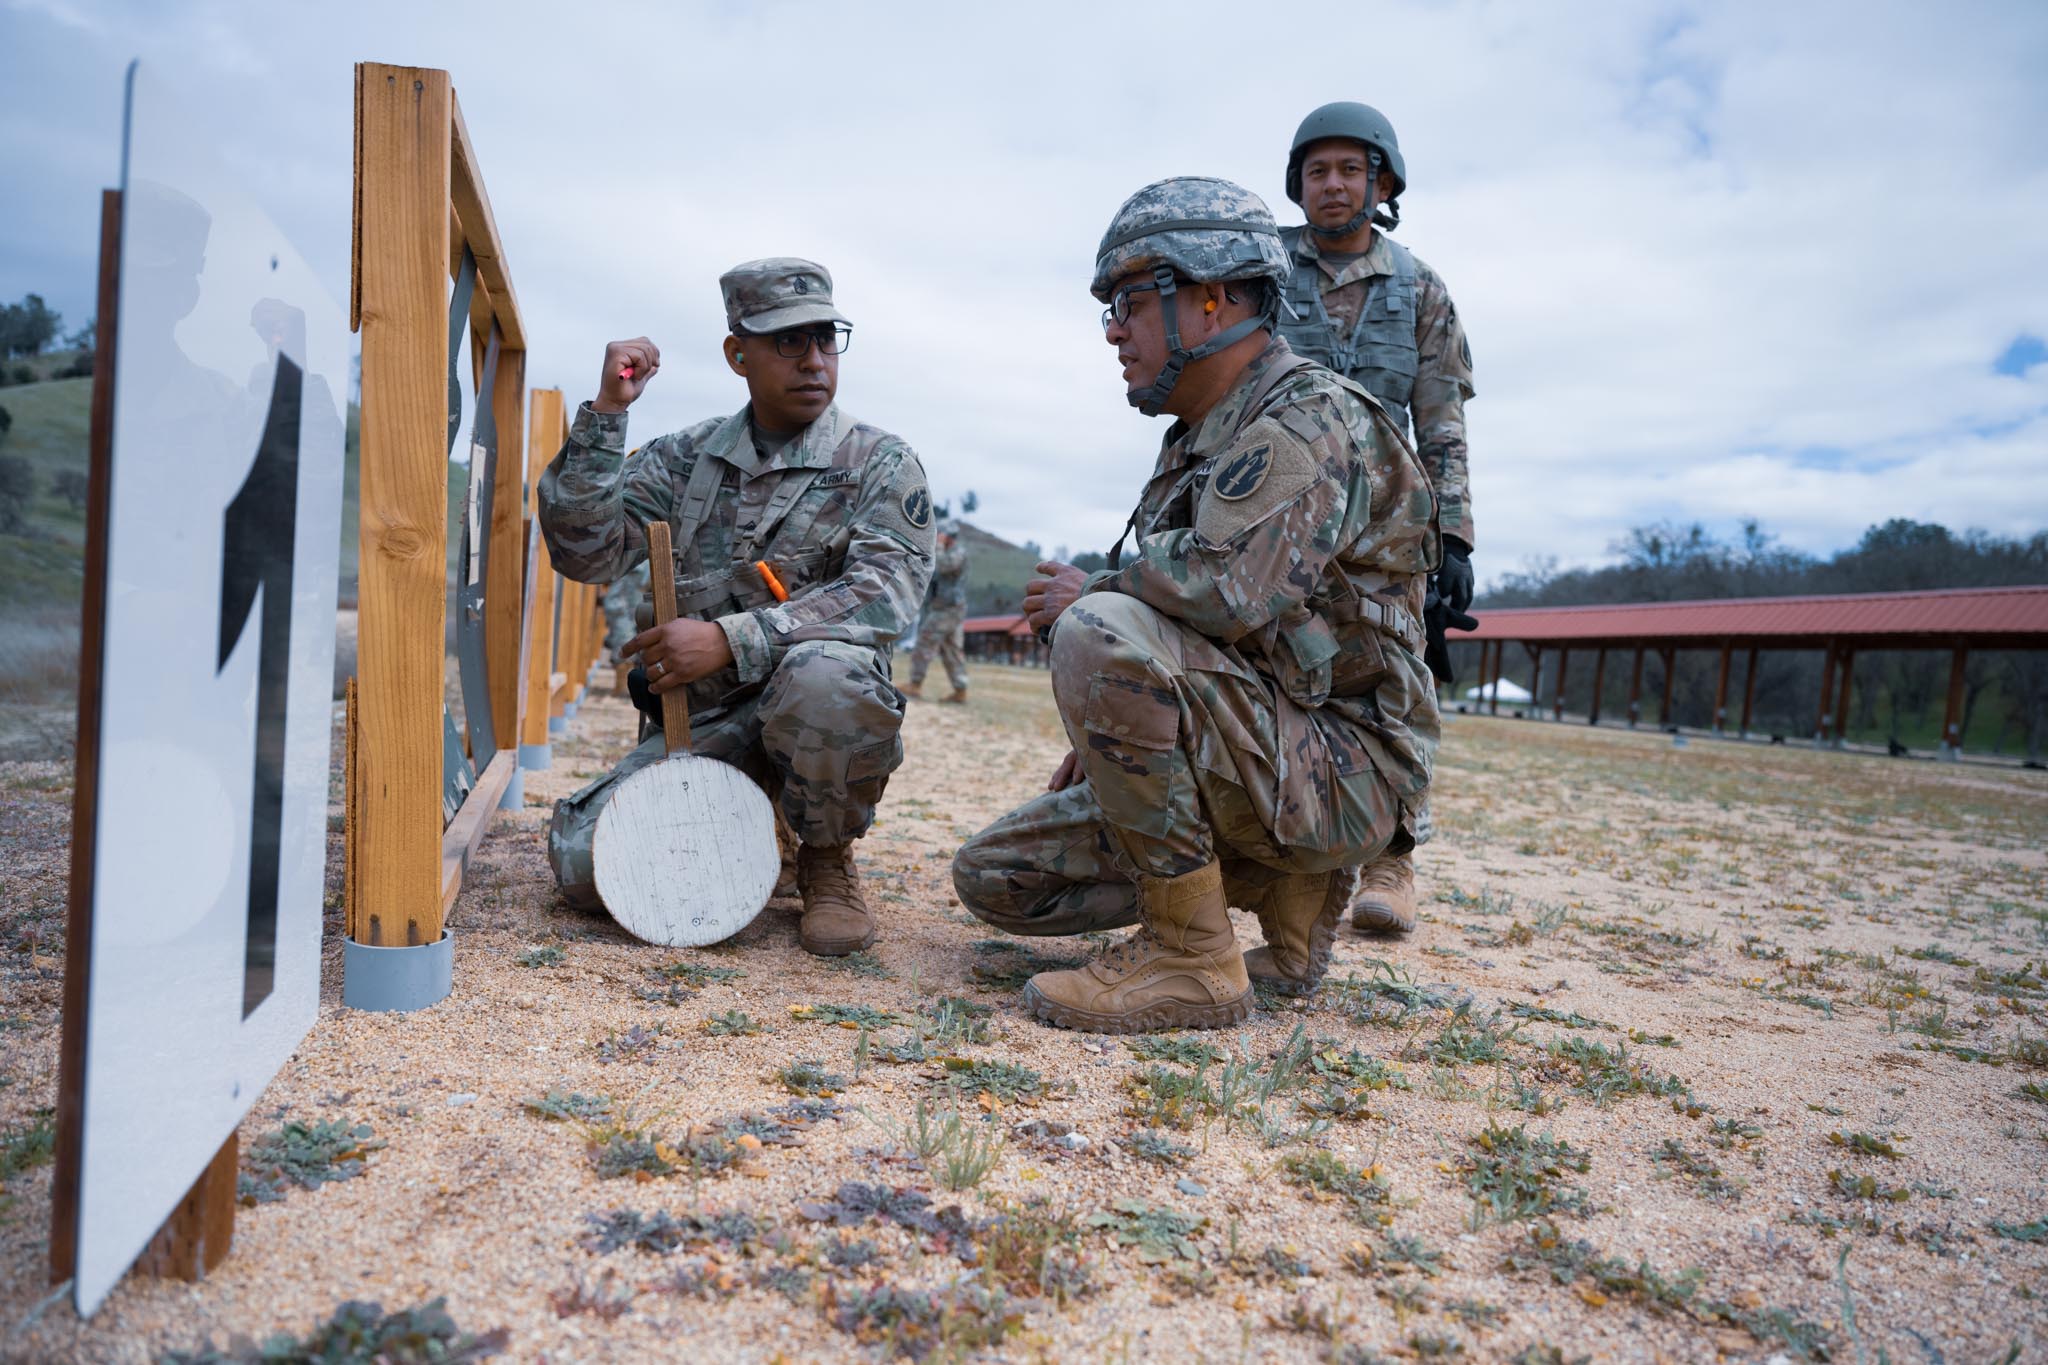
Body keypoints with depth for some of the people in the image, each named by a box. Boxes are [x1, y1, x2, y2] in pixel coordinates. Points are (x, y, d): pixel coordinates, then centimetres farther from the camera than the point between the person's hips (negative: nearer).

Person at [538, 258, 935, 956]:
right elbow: (585, 553, -1)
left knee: (827, 670, -38)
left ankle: (827, 860, -9)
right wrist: (606, 413, -9)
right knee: (583, 864, -16)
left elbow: (884, 592, -17)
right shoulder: (682, 458, 9)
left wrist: (730, 640, -25)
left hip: (815, 720, -3)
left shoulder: (879, 464, -1)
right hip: (701, 722, 3)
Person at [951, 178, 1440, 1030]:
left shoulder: (1311, 421, -14)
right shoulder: (1197, 439, 17)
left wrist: (1089, 593, -13)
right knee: (996, 877, 4)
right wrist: (1107, 730, 10)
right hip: (1250, 764, 10)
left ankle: (1189, 957, -20)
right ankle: (1289, 885, 10)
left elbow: (1226, 587, -32)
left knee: (1102, 633, -31)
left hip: (1340, 773, -10)